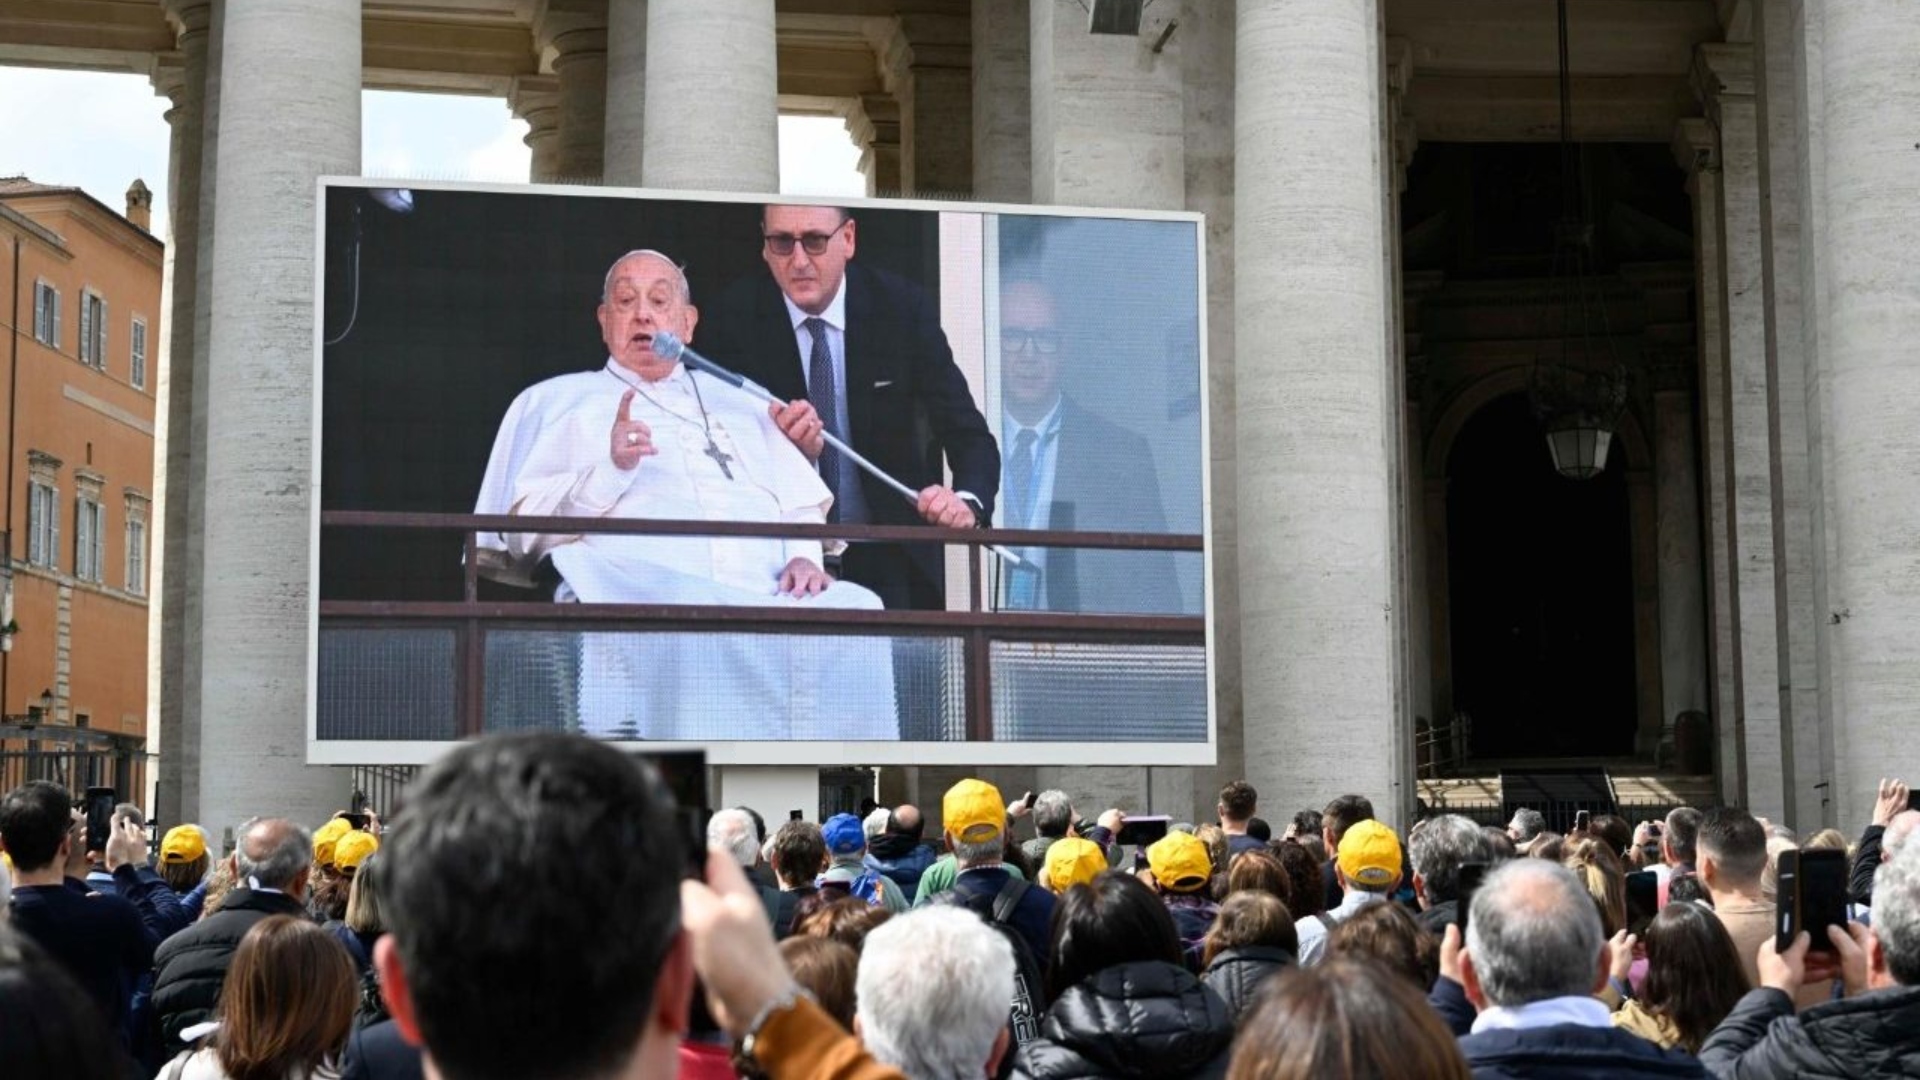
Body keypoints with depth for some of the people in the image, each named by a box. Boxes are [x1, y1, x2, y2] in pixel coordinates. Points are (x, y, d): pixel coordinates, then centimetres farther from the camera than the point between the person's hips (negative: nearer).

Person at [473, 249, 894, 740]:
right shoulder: (555, 401, 25)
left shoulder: (735, 404, 36)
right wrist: (609, 471, -7)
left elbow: (801, 510, 28)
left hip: (764, 590, 4)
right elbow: (524, 527, 11)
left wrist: (804, 558, 3)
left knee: (857, 609, -31)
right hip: (637, 584, -3)